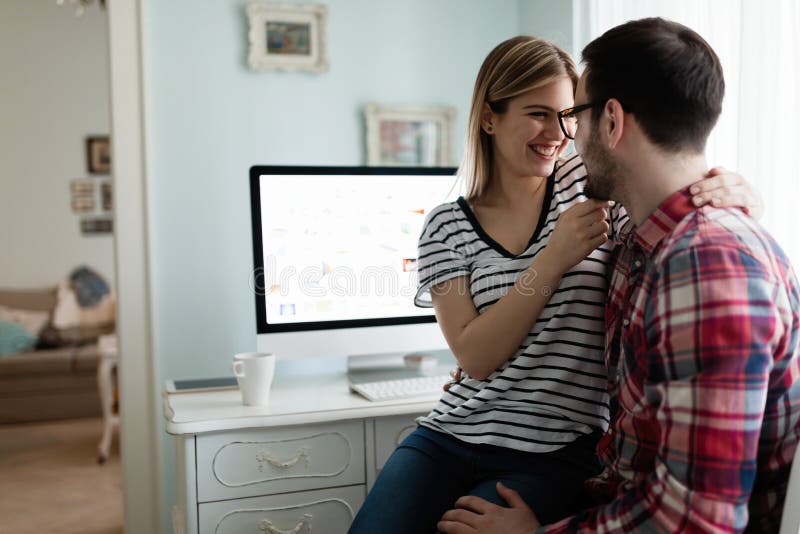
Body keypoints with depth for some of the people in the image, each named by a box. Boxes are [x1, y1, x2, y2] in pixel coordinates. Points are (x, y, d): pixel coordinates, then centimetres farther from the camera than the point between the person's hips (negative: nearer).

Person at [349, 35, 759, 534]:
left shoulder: (593, 183, 1)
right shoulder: (448, 226, 2)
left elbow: (743, 194, 3)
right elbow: (475, 356, -9)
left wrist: (726, 188, -22)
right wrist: (556, 258, -19)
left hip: (561, 456, -2)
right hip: (451, 436, 2)